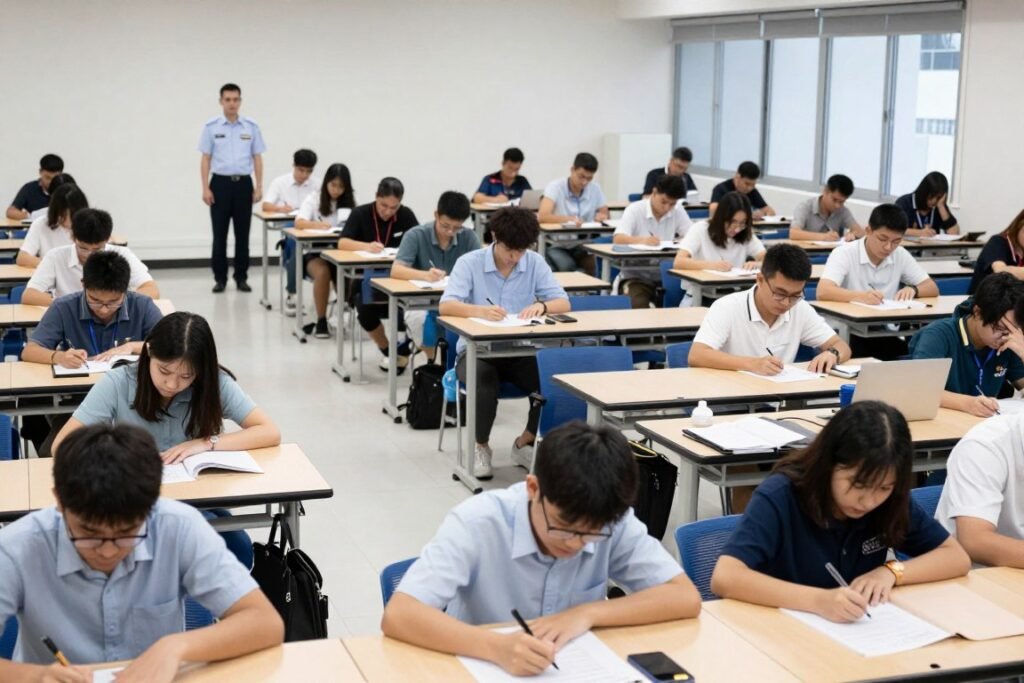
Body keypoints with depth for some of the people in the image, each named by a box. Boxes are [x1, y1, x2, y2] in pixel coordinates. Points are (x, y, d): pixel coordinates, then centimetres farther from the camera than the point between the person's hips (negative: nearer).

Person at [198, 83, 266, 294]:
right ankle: (220, 278, 10)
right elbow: (205, 159, 0)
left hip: (243, 184, 1)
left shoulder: (251, 127, 3)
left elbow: (257, 158, 5)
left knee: (242, 234, 5)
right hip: (220, 183, -1)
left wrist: (259, 187, -2)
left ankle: (241, 278, 13)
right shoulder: (211, 127, -1)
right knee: (220, 234, 2)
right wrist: (205, 188, -8)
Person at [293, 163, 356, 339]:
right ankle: (321, 321, -22)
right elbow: (299, 223, -12)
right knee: (323, 272, -34)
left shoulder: (350, 201, 10)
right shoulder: (314, 199, 1)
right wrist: (318, 225, -31)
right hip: (315, 252, -2)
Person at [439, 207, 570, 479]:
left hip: (522, 351, 3)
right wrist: (480, 310, -39)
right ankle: (481, 447, -6)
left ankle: (526, 441, 3)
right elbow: (445, 306, -19)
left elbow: (563, 303, -3)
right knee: (484, 382, -35)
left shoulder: (535, 263, 1)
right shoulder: (469, 263, -7)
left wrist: (541, 306, -27)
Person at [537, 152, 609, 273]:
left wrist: (601, 216, -13)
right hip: (556, 244, -3)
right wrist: (570, 219, -39)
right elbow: (542, 216, -23)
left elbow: (605, 213, 12)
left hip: (583, 244, 3)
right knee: (567, 266, -33)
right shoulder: (555, 186, -10)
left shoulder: (595, 188, 2)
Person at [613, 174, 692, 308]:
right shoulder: (634, 209, -7)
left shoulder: (678, 211, 3)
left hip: (666, 276, 4)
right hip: (637, 276, -3)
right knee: (638, 306, -31)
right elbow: (617, 239, -20)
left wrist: (679, 241, -26)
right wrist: (643, 240, -40)